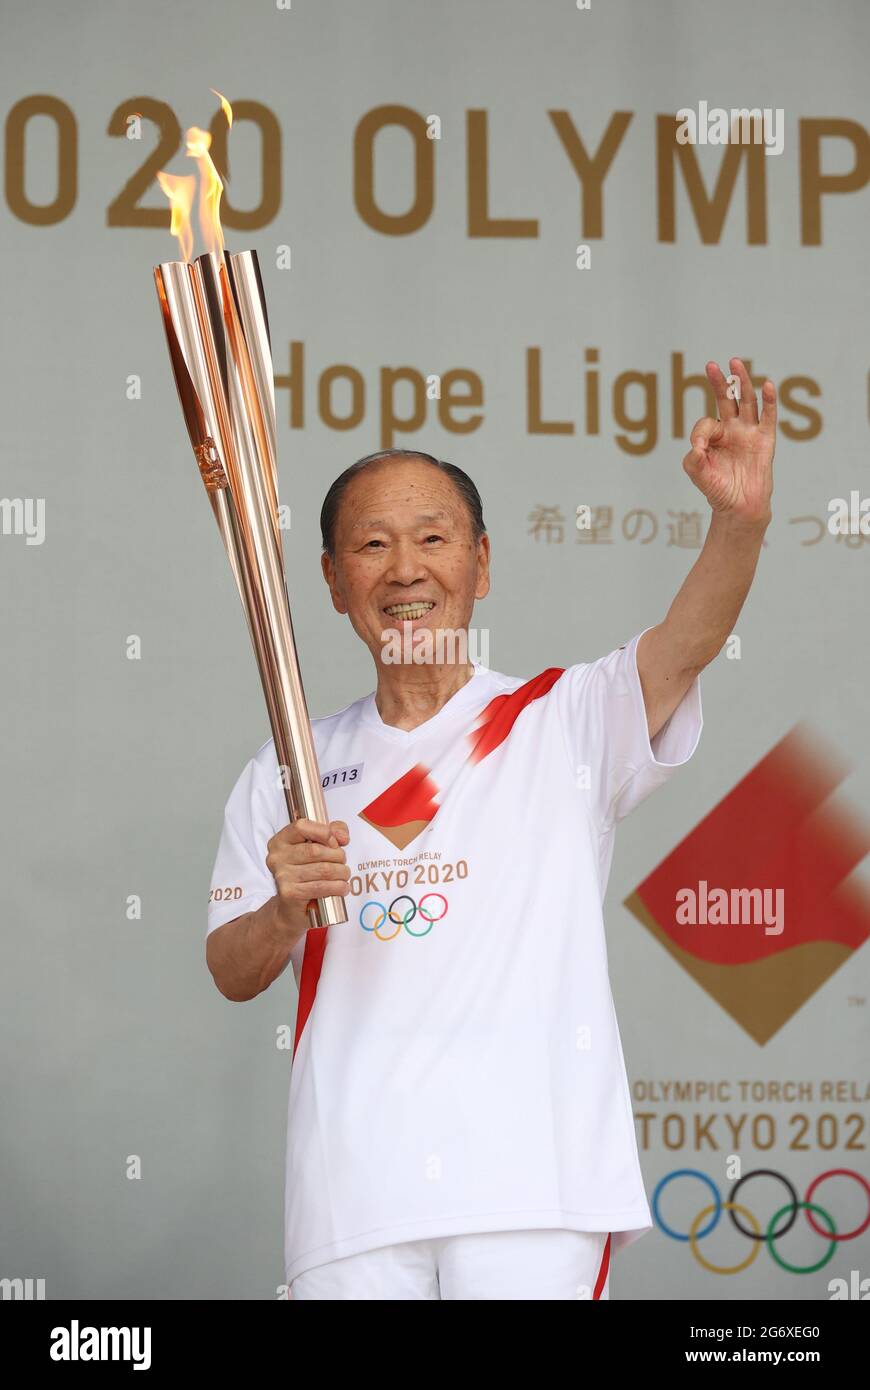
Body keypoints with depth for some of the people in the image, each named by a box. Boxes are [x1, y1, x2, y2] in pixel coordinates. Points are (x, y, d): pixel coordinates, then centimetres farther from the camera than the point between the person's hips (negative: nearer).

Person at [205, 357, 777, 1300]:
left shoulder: (564, 721, 5)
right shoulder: (290, 770, 14)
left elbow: (684, 645, -14)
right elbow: (231, 975, 12)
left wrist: (740, 518, -34)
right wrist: (284, 911, -11)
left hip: (533, 1185, -3)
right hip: (349, 1197, 3)